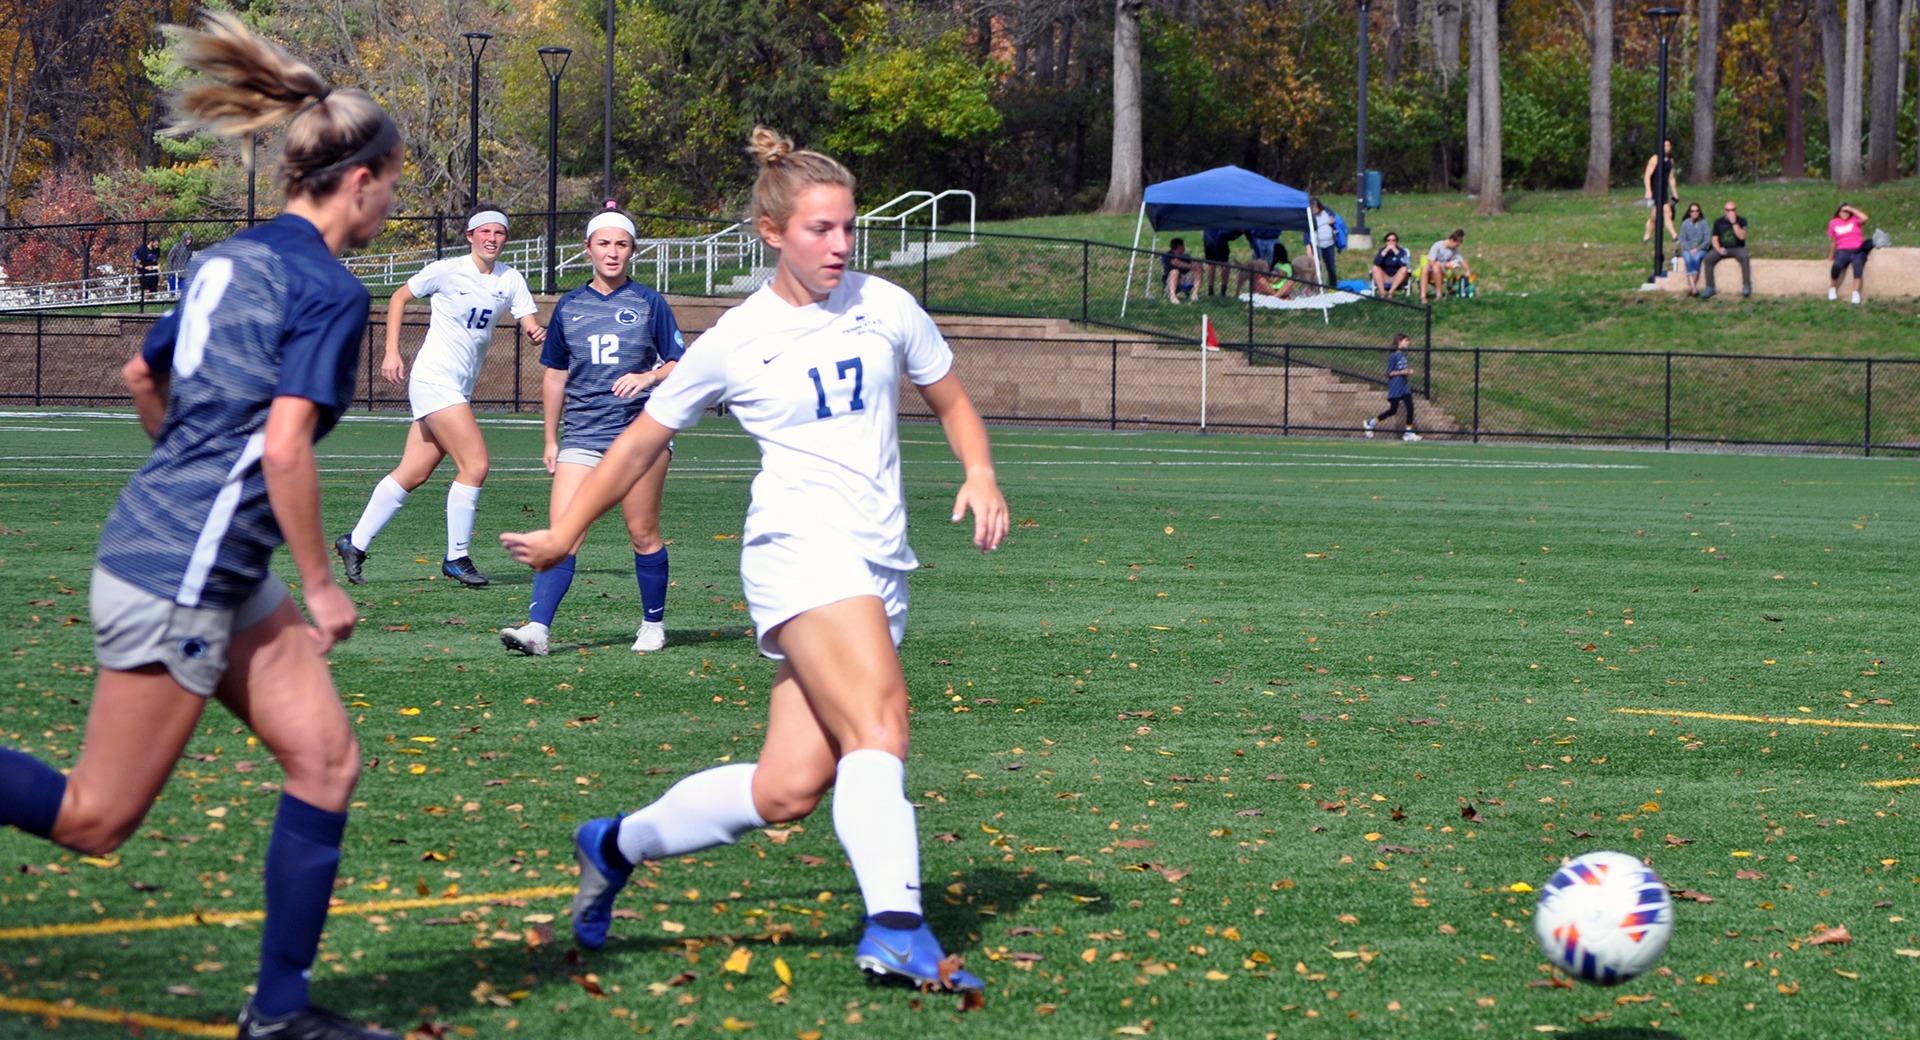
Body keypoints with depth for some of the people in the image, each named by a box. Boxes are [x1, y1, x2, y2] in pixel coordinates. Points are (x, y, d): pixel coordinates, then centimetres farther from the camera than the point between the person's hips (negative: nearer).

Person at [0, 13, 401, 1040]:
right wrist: (321, 588, -11)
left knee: (325, 755, 7)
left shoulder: (232, 258, 12)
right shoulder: (328, 291, -14)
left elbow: (143, 377, 24)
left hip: (216, 569, 10)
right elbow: (284, 449, -21)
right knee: (93, 821, -2)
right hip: (179, 572, -10)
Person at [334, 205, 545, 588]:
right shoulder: (447, 271, -7)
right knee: (475, 465, -15)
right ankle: (457, 557, -5)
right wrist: (391, 352, -3)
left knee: (413, 474, 7)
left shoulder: (510, 280, 6)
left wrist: (537, 333, -24)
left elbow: (530, 326, 0)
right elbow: (399, 297, 4)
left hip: (460, 389, 6)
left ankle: (355, 543, 17)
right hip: (434, 380, -6)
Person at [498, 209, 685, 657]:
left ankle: (653, 624, 19)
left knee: (643, 535, 3)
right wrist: (551, 439, 16)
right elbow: (555, 375, 16)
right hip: (582, 436, 2)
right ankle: (537, 628, -19)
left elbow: (680, 365, 4)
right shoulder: (568, 307, 10)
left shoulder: (649, 304, 3)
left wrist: (649, 377, -17)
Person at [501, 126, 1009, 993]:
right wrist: (565, 533, 17)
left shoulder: (885, 307, 9)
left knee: (788, 790, -1)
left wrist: (980, 475, 2)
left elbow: (951, 403, 22)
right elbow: (642, 442, 13)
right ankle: (896, 928, -32)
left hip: (879, 564, 4)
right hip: (800, 546, -4)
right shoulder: (734, 342, 1)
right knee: (879, 726, -28)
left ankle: (615, 846, 20)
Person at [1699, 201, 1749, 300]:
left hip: (1737, 248, -2)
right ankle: (1710, 287, -21)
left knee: (1744, 257, -36)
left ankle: (1746, 285, -30)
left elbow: (1742, 236, -15)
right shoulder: (1718, 222, 8)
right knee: (1708, 258, -24)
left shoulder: (1741, 221, 0)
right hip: (1723, 249, 2)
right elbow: (1715, 239, 5)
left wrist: (1734, 222, -20)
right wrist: (1718, 249, -15)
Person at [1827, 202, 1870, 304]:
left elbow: (1864, 218, -13)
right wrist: (1830, 257, 24)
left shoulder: (1854, 220, 9)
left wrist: (1851, 209, -4)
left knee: (1858, 264, -36)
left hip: (1858, 250, -1)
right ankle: (1833, 289, -10)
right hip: (1843, 251, 1)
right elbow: (1833, 242, 20)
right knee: (1837, 265, -34)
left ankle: (1856, 294, -43)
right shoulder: (1833, 223, 13)